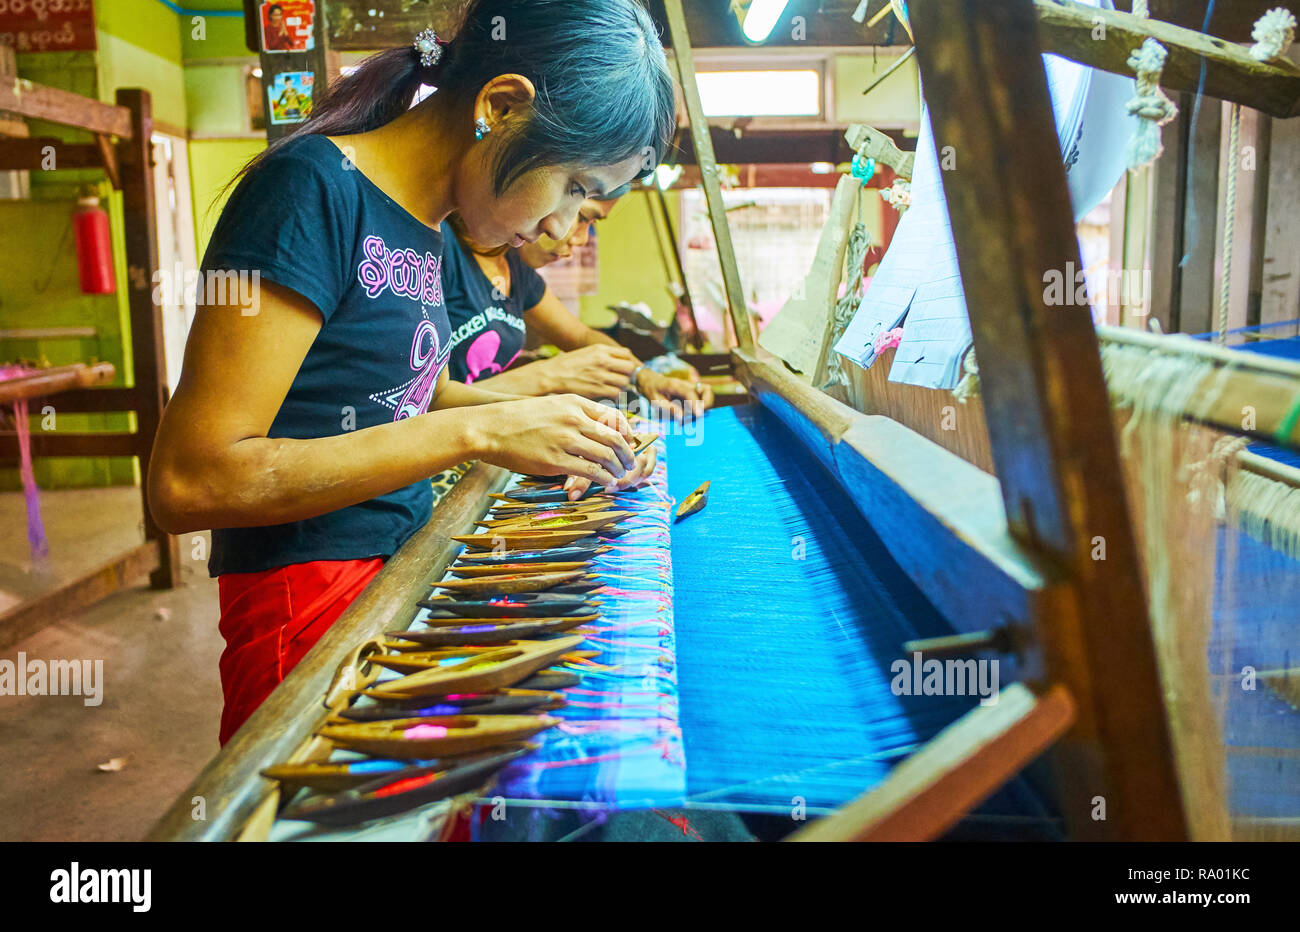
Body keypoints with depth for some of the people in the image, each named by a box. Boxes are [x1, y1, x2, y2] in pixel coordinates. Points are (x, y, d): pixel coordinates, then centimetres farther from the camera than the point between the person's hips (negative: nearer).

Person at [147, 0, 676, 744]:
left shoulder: (428, 230, 6)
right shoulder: (315, 191, -18)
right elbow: (189, 482, -24)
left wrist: (565, 428, 5)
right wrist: (479, 432, -24)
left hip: (403, 570, 8)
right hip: (310, 606, -8)